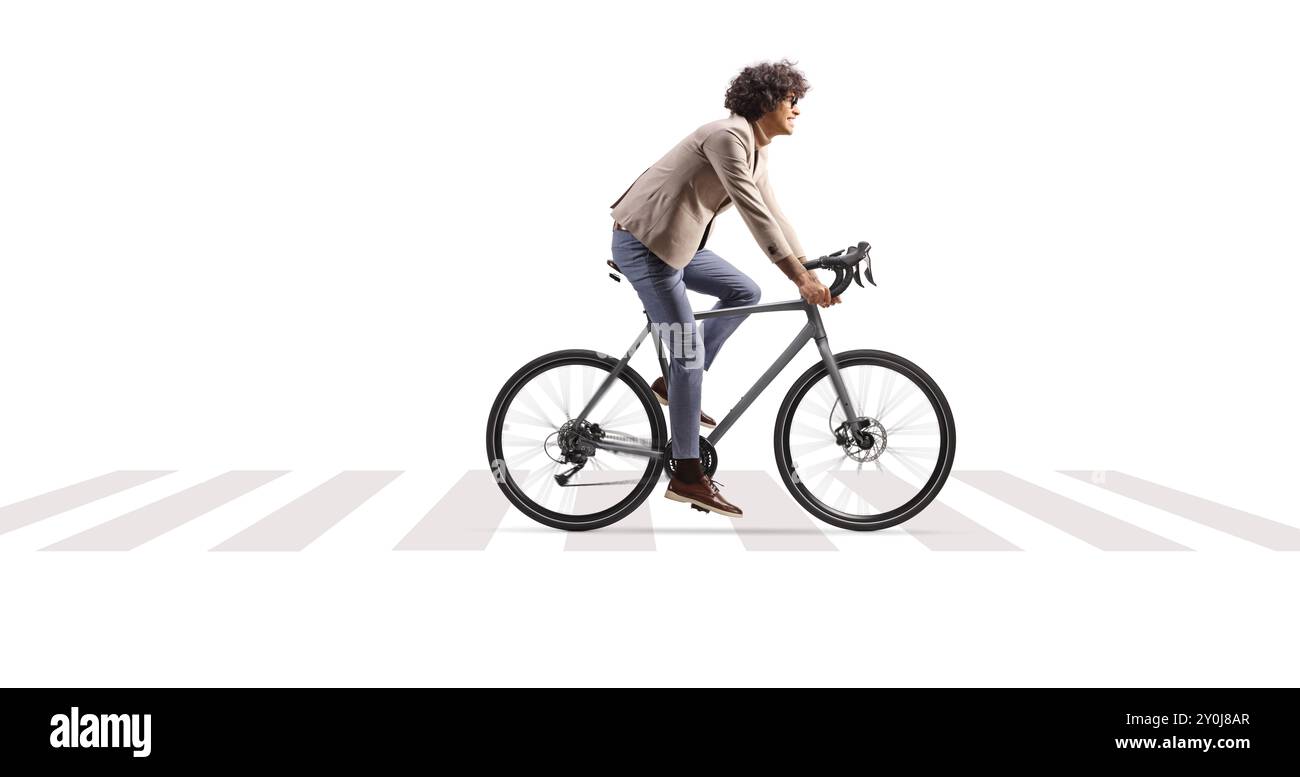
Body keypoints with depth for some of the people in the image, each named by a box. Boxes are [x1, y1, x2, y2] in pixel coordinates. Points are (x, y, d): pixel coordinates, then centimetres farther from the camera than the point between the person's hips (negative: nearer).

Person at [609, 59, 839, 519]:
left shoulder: (756, 149, 11)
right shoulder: (729, 136, -20)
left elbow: (770, 213, 14)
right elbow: (753, 212, -26)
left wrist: (809, 271, 8)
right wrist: (800, 278, -28)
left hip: (678, 242, 10)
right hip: (644, 243, -10)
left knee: (744, 292, 8)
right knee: (690, 352, -8)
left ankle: (673, 383, 13)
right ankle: (687, 476, -1)